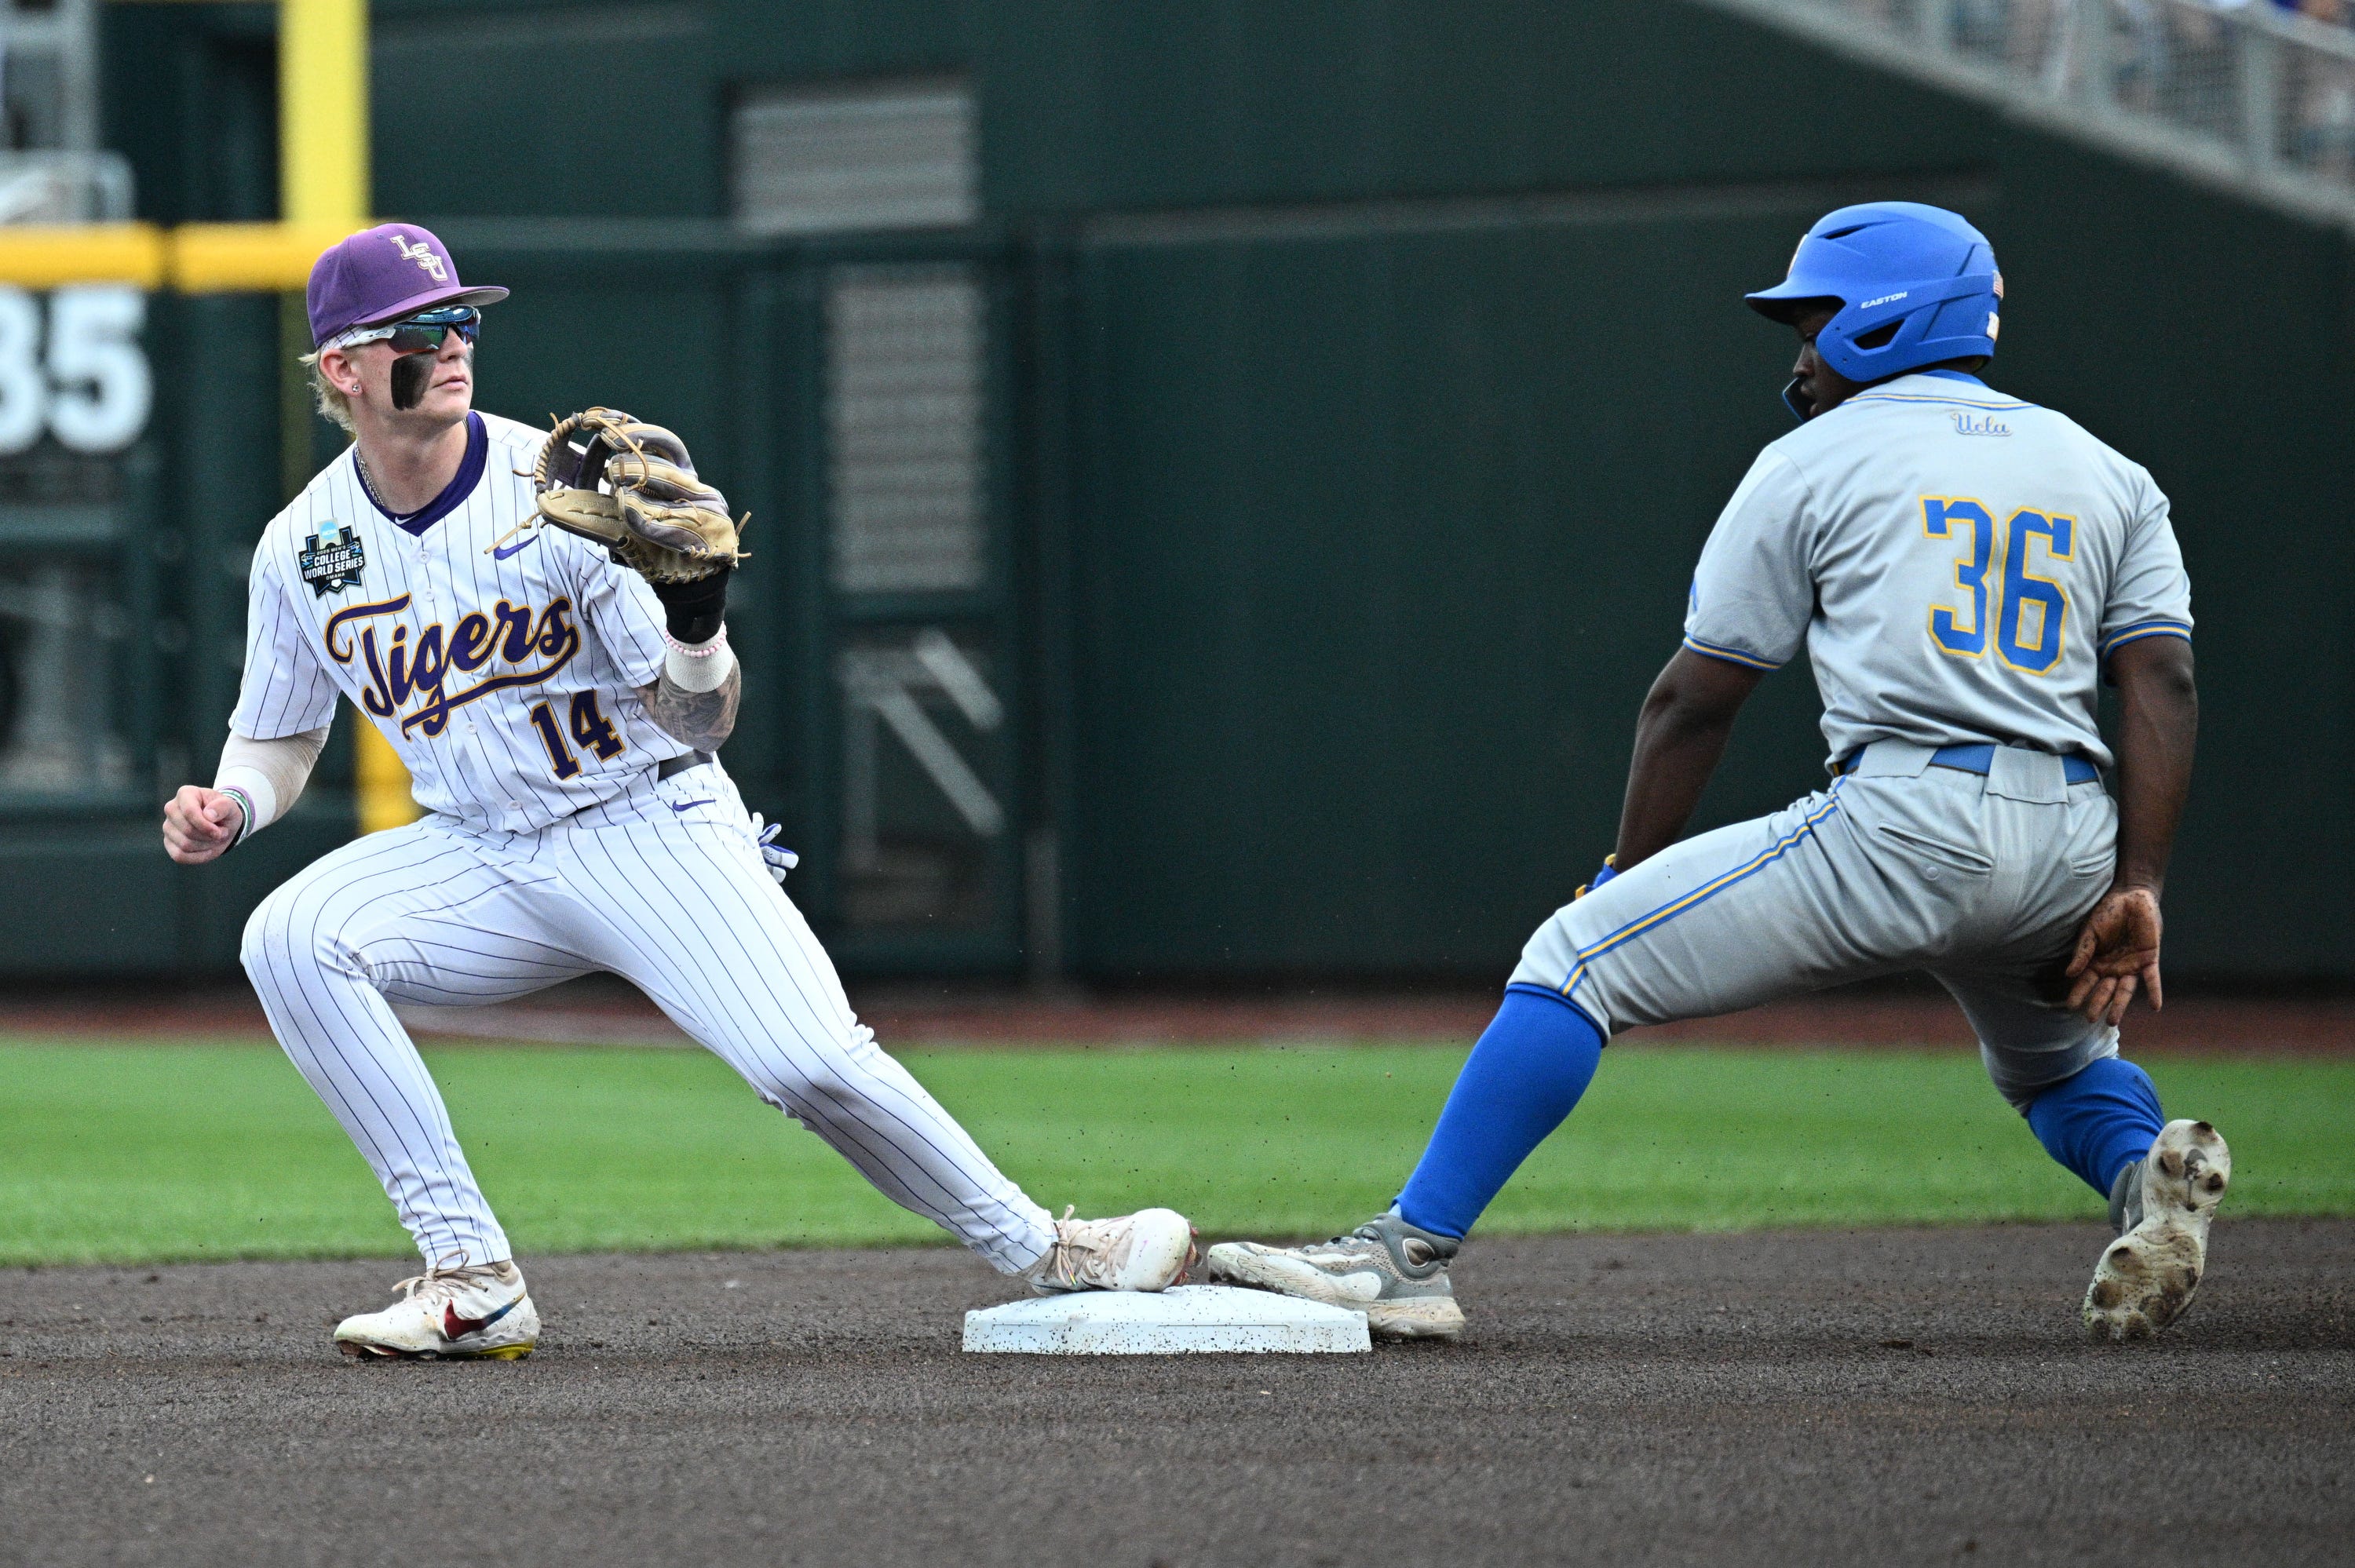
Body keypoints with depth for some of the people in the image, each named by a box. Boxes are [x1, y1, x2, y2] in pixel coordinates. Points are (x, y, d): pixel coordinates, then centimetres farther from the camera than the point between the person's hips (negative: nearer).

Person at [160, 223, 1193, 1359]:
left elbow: (702, 722, -13)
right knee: (290, 937, -22)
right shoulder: (300, 548, -3)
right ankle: (471, 1279, -17)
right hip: (481, 859, 4)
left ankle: (1039, 1252, 0)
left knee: (807, 1058, -23)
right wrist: (231, 808, -9)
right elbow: (280, 739, 14)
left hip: (648, 829, -4)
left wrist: (696, 613, -34)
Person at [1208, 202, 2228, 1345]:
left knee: (1574, 961, 1)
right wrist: (2138, 893, 1)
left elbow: (1692, 702, 10)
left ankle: (1410, 1252, -8)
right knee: (2059, 1060, 34)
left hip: (1897, 826, -5)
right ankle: (2149, 1175, -1)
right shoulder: (2109, 477, 20)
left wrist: (1628, 879, 20)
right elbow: (2164, 685, 7)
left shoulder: (1813, 462, 10)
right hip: (2069, 850, 5)